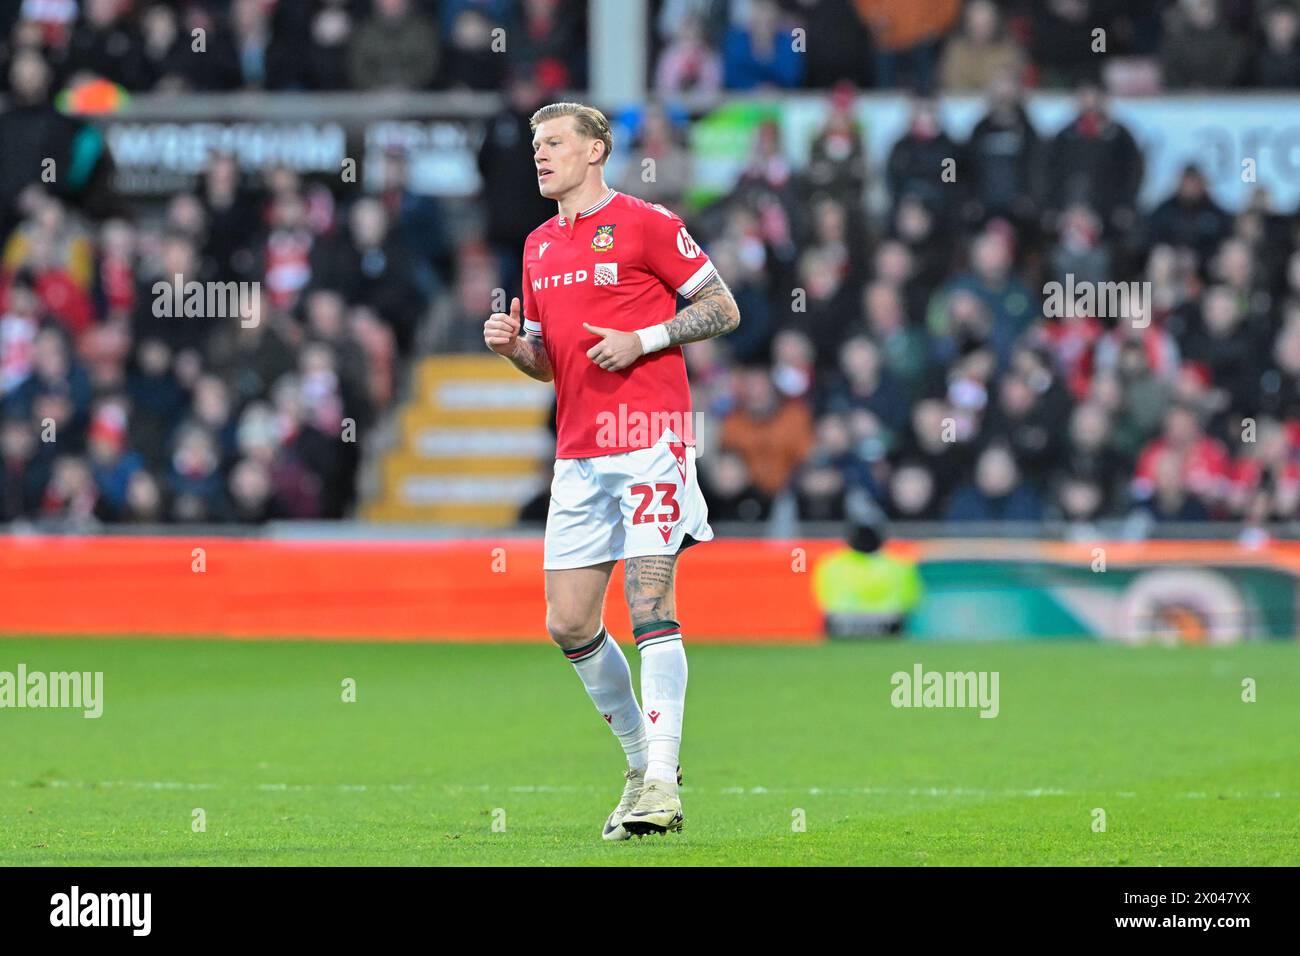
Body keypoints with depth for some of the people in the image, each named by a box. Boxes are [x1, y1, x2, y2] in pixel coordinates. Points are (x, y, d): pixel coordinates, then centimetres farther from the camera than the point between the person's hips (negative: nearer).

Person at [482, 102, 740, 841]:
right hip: (578, 451, 7)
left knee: (650, 605, -13)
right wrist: (512, 344, 3)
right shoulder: (540, 246, 18)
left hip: (650, 438, -7)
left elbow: (724, 309, -2)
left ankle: (662, 783, -15)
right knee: (569, 622, 2)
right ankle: (642, 758, 18)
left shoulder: (647, 224, -3)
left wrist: (641, 341, -13)